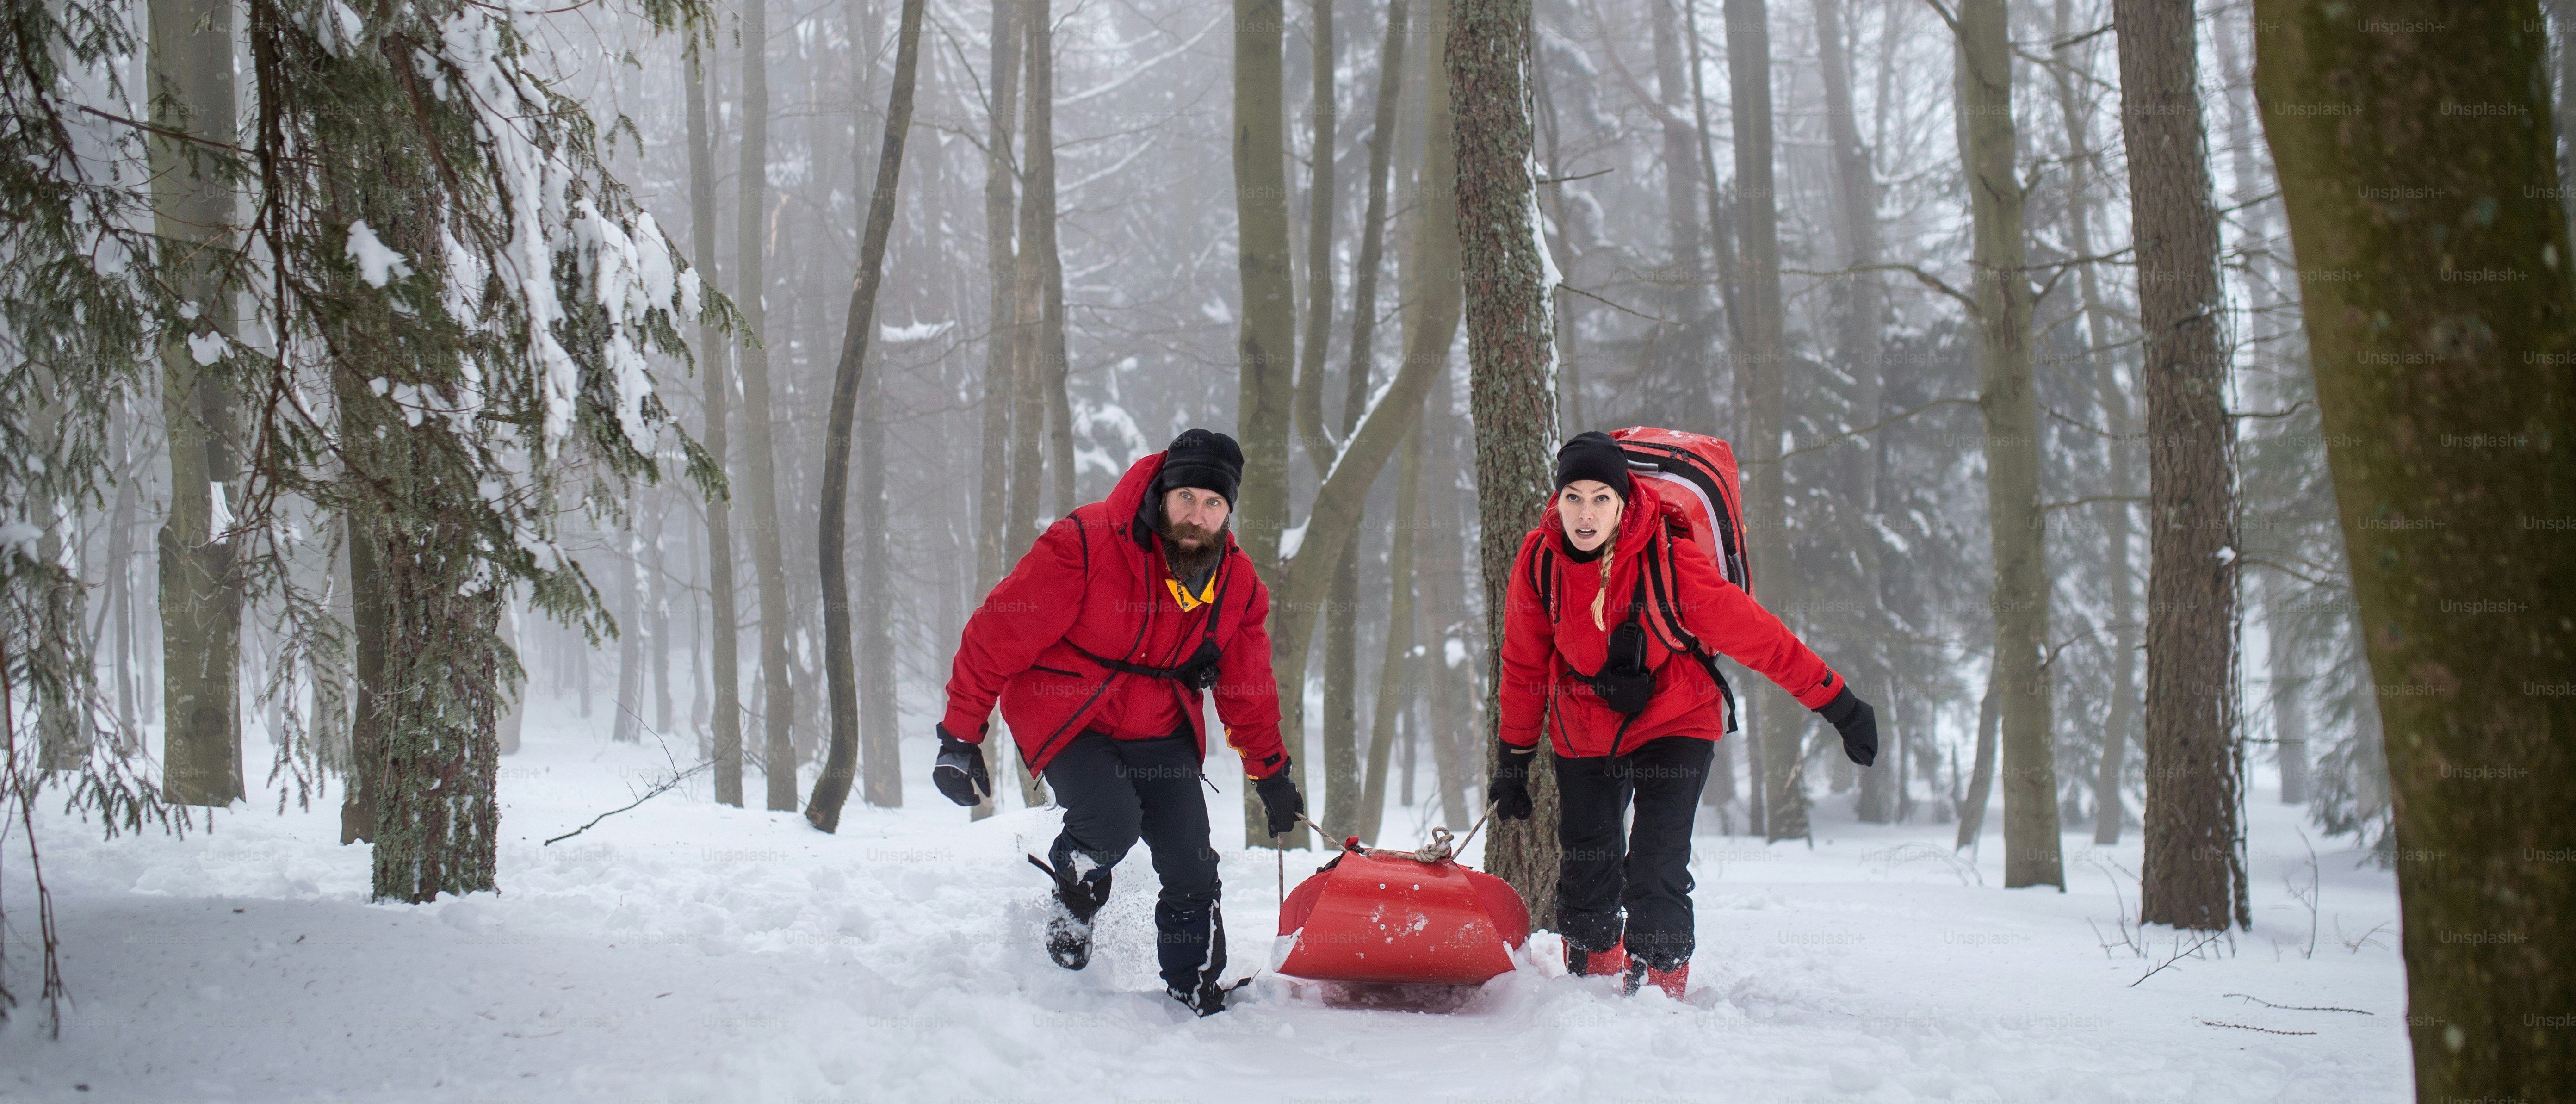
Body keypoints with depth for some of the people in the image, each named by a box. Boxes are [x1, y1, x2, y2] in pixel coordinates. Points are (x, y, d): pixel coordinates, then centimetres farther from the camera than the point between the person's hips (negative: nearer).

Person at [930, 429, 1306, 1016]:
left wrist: (1270, 773, 17)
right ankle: (1074, 898, 8)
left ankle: (1198, 995, 14)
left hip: (1161, 734, 4)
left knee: (1192, 868, -7)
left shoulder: (1238, 584, -4)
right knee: (1113, 824, -27)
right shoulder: (1086, 545, -22)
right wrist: (960, 736, -17)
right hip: (1065, 720, -4)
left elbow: (1248, 688, 14)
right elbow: (999, 635, -18)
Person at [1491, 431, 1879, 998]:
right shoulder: (1540, 559, -16)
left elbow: (1755, 635, -19)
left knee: (1657, 865, -16)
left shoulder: (1669, 562, -27)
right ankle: (1591, 974, 31)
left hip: (1674, 723, -3)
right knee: (1587, 867, 9)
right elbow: (1525, 663, 0)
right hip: (1584, 732, 3)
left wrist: (1840, 705, -14)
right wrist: (1513, 756, 6)